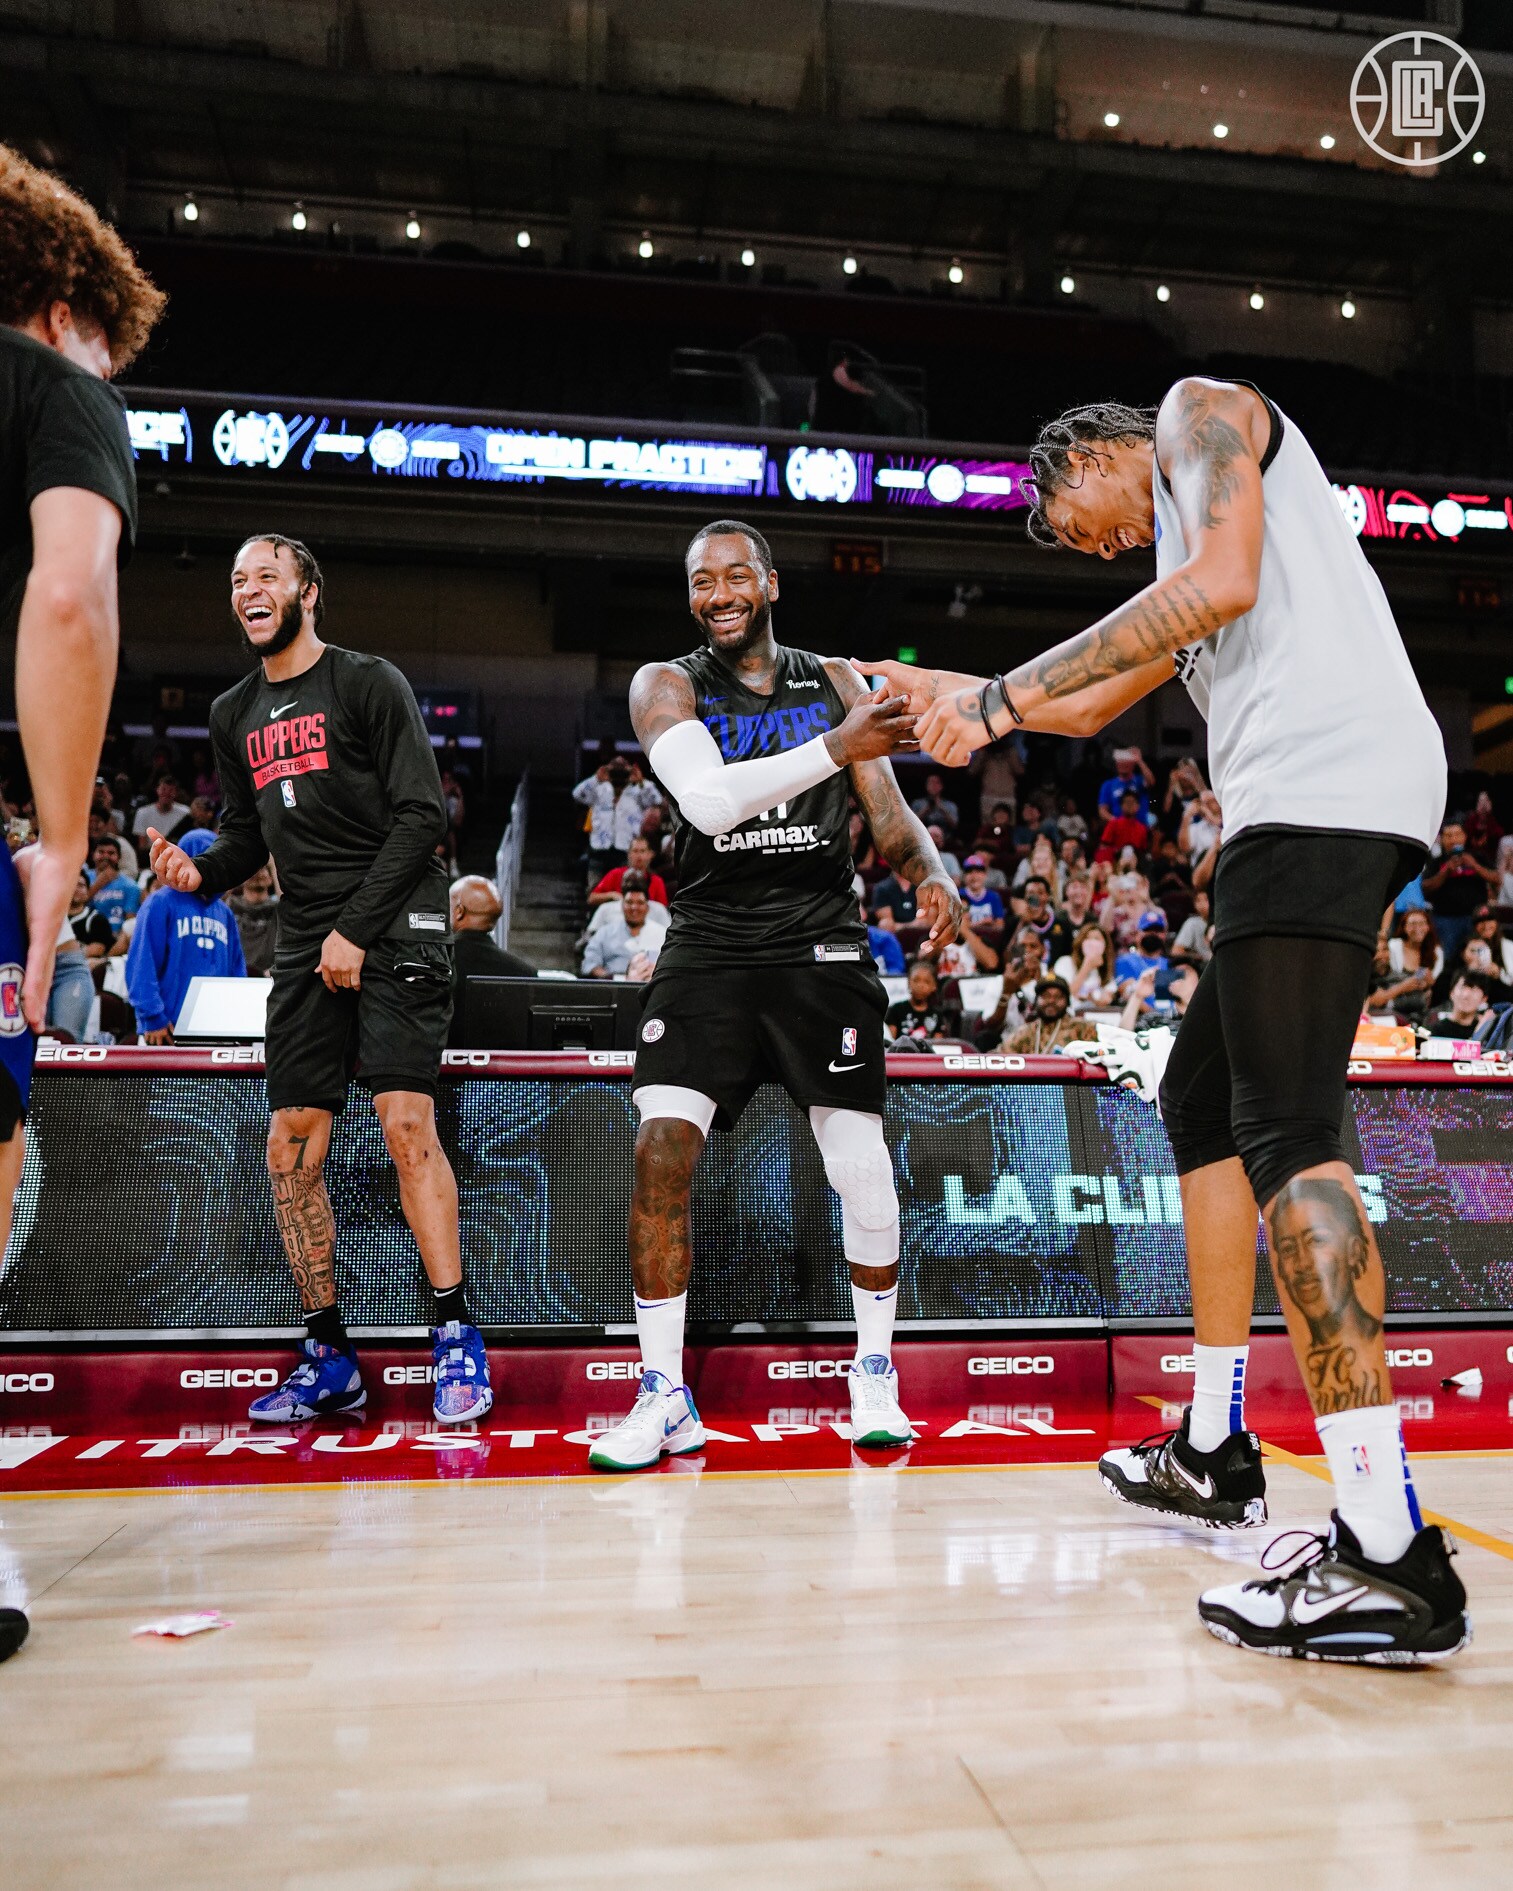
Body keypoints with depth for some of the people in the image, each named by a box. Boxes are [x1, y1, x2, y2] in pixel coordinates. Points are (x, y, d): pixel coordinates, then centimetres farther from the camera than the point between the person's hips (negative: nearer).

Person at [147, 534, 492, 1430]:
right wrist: (200, 872, 0)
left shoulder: (369, 682, -1)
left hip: (396, 925, -6)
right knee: (291, 1147, 1)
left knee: (407, 1123, -17)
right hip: (308, 944, 6)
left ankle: (458, 1338, -7)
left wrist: (357, 928, -13)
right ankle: (329, 1359, 12)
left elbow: (423, 814, -8)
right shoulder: (234, 714, 18)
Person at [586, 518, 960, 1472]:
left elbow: (891, 813, 8)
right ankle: (665, 1396, 4)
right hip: (711, 946, -1)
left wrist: (934, 872, -13)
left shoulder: (834, 680, 10)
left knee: (861, 1162, -1)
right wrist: (835, 748, -25)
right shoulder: (666, 685, 3)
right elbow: (709, 799, -16)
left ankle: (875, 1374, 22)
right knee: (661, 1152, -12)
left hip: (822, 946, 1)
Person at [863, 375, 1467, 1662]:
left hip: (1325, 784, -10)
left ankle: (1392, 1560, -17)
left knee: (1289, 1137, -17)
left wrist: (1006, 693, -11)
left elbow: (1226, 585, -13)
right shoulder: (1178, 545, 34)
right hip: (1304, 821, 10)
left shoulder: (1200, 410, 8)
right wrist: (952, 694, 40)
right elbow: (1094, 709, 39)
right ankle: (1214, 1455, 22)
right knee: (1203, 1099, 13)